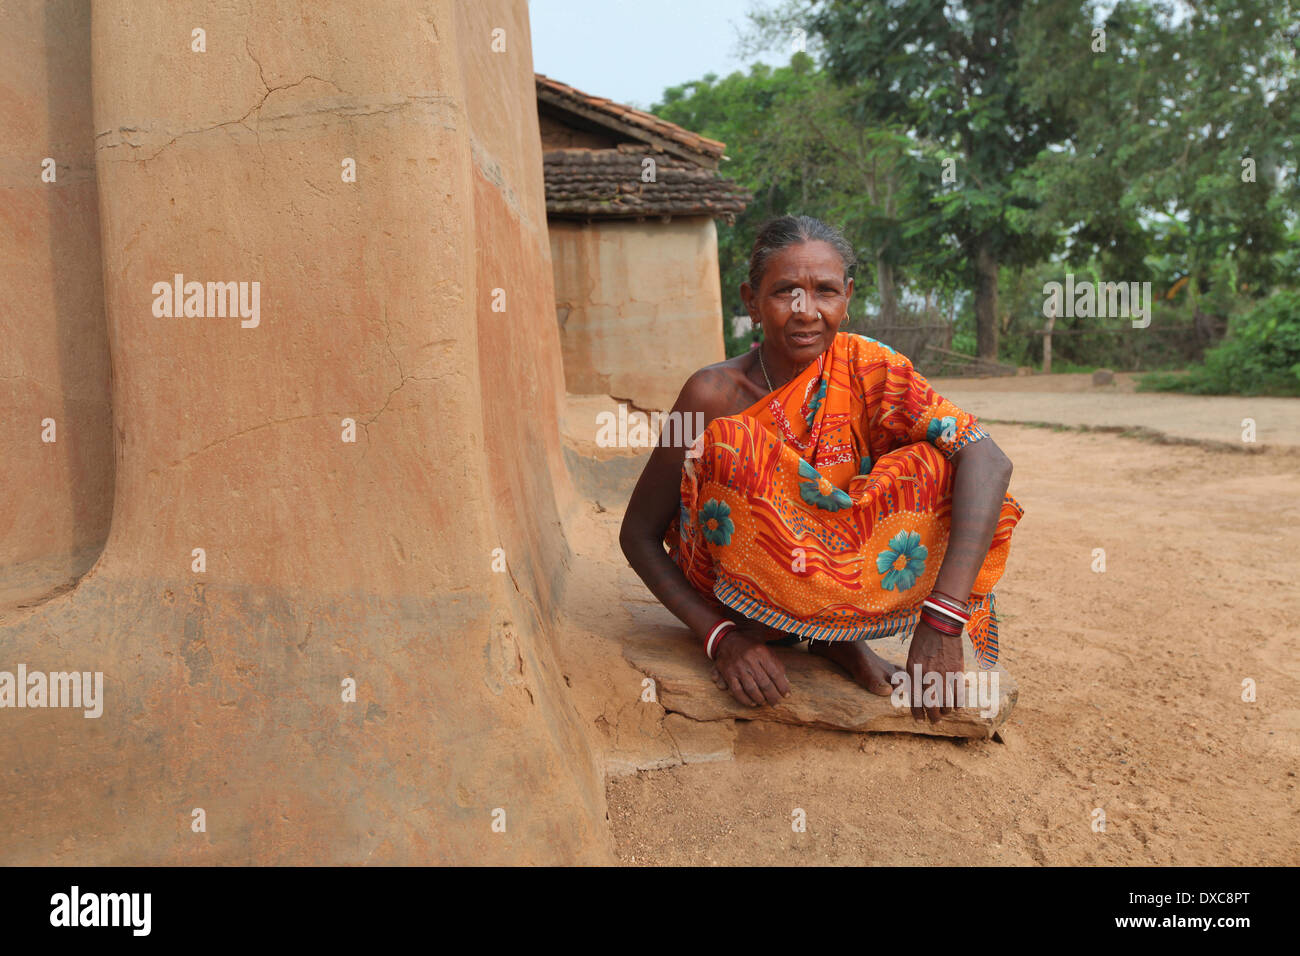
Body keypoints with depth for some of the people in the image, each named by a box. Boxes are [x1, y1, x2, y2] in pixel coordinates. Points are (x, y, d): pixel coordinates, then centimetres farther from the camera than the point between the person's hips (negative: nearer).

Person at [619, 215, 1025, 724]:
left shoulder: (864, 367, -11)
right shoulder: (716, 394, -16)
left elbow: (988, 460, -23)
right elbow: (637, 533, -11)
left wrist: (943, 618, -34)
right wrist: (721, 638, -24)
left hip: (837, 579, 2)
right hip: (738, 588, -2)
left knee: (937, 466, -20)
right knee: (731, 443, -27)